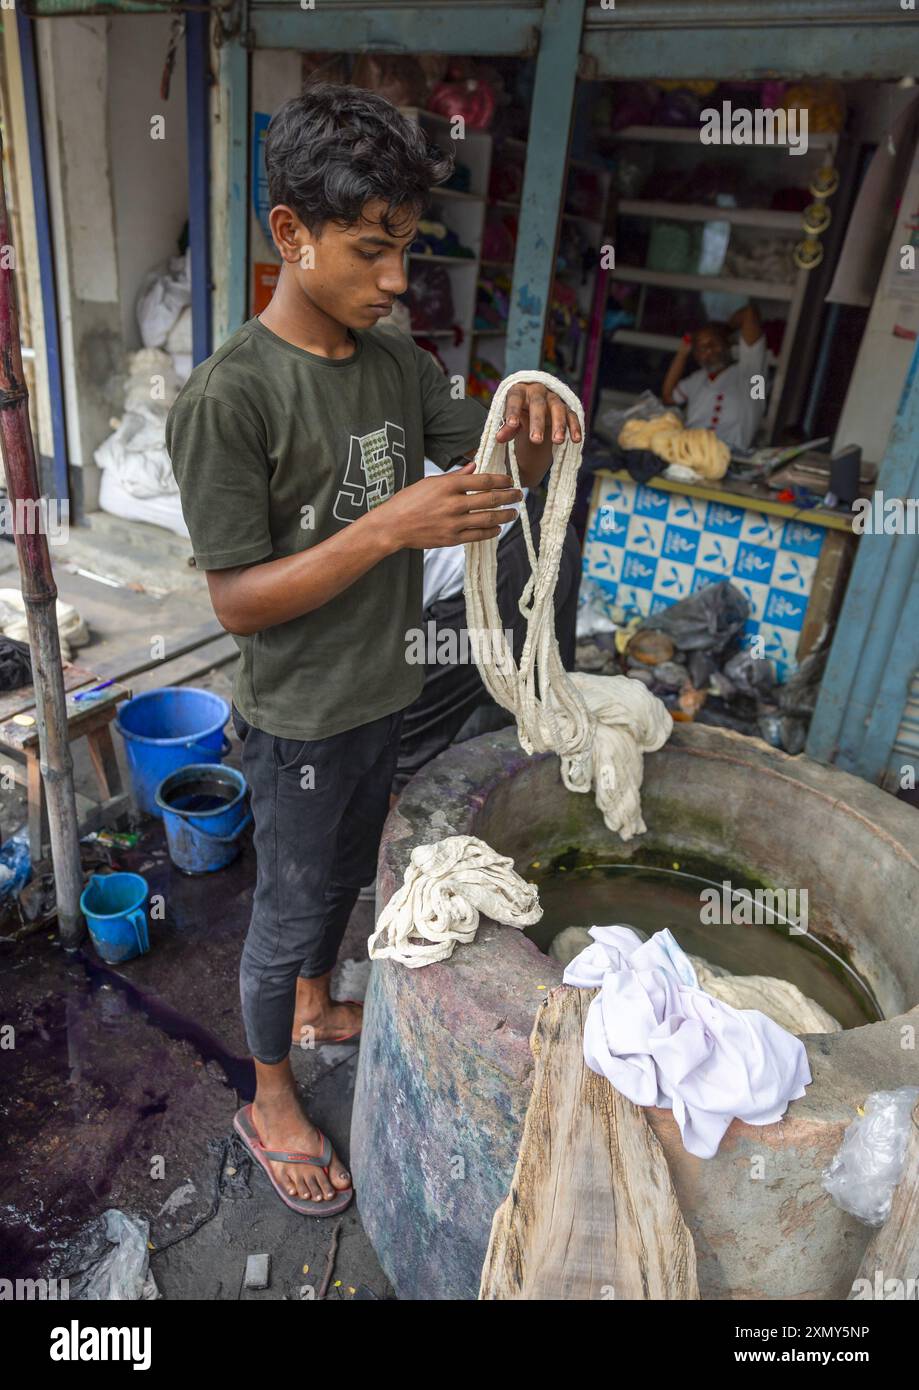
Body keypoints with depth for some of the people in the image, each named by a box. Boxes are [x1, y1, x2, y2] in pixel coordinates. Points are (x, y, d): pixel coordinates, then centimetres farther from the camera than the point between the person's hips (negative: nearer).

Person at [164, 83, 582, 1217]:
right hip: (299, 723, -6)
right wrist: (391, 525, -33)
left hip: (383, 695, 7)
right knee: (289, 911, 13)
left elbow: (496, 478, 6)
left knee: (343, 877, 27)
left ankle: (314, 1007, 56)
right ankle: (270, 1102, 40)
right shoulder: (227, 395, -22)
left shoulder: (396, 359, -1)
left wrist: (530, 430, -17)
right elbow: (238, 602, -23)